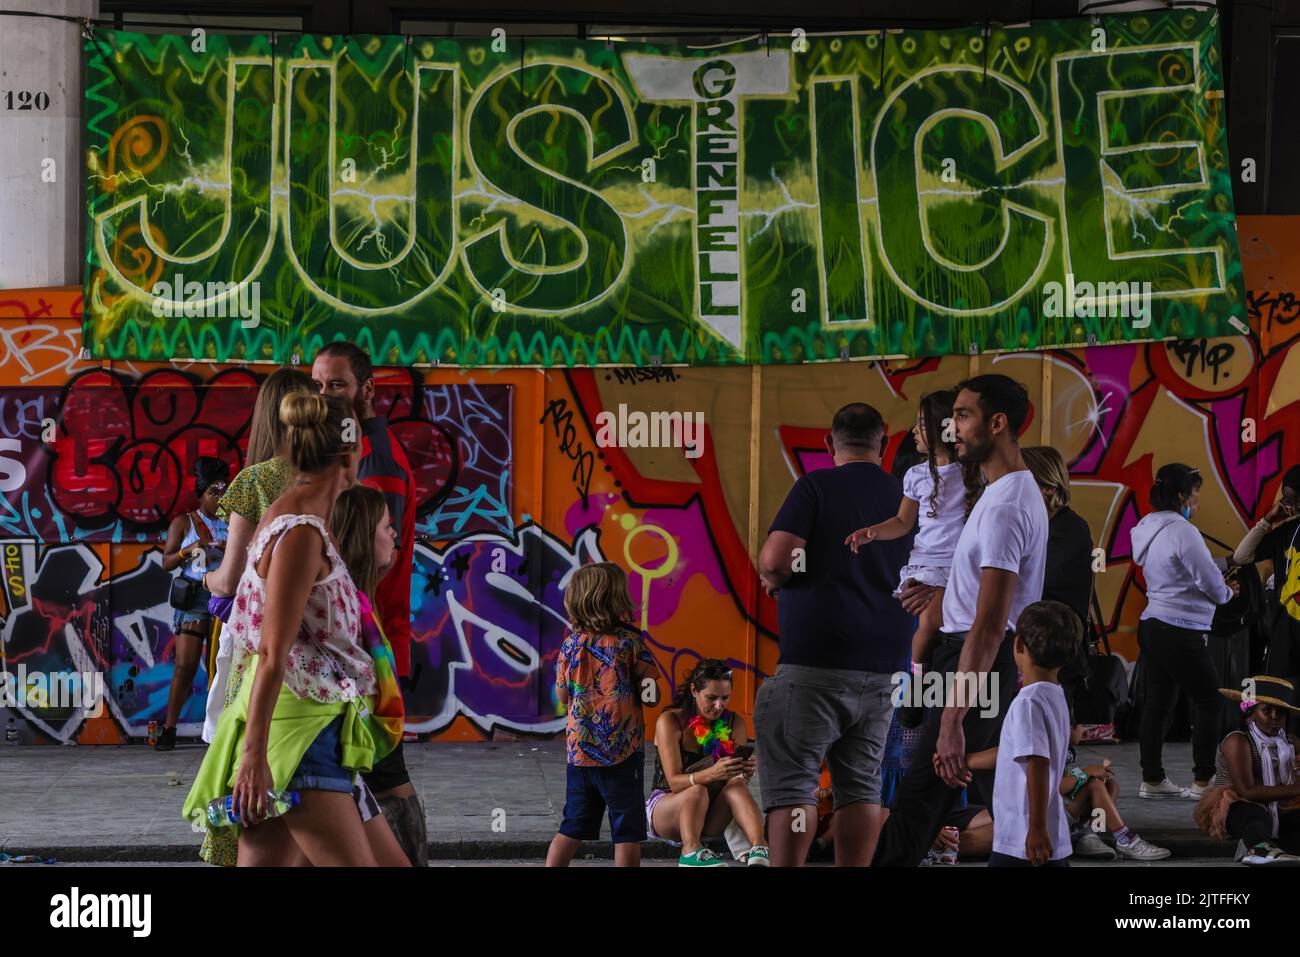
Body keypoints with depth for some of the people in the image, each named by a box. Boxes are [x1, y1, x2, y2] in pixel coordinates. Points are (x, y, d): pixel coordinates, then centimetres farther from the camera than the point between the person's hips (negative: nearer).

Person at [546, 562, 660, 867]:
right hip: (623, 752, -4)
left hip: (579, 751, 4)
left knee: (572, 829, 13)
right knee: (627, 831, 2)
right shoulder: (630, 641, -10)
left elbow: (562, 698, 10)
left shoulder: (570, 645, 1)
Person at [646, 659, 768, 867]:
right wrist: (711, 774, -40)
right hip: (665, 808, -3)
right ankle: (690, 851, -60)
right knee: (698, 792, -35)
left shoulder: (735, 723, 1)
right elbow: (674, 782, -21)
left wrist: (746, 772, -30)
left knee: (737, 784, -28)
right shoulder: (670, 721, -11)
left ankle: (759, 849, -52)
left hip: (710, 818, 3)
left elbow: (737, 779, -4)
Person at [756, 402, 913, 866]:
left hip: (816, 660, -5)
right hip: (881, 669, 5)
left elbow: (775, 560, -16)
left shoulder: (816, 487, -5)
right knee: (861, 786, 10)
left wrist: (771, 577, 5)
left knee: (791, 784, -3)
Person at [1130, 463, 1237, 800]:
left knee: (1158, 702, 11)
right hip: (1180, 633, -9)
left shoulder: (1150, 529, 12)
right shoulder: (1182, 531, -17)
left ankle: (1152, 779, 14)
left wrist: (1227, 563, 17)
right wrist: (1226, 591, 8)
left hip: (1151, 626, 9)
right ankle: (1203, 781, 4)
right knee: (1209, 701, 2)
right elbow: (1213, 586, -14)